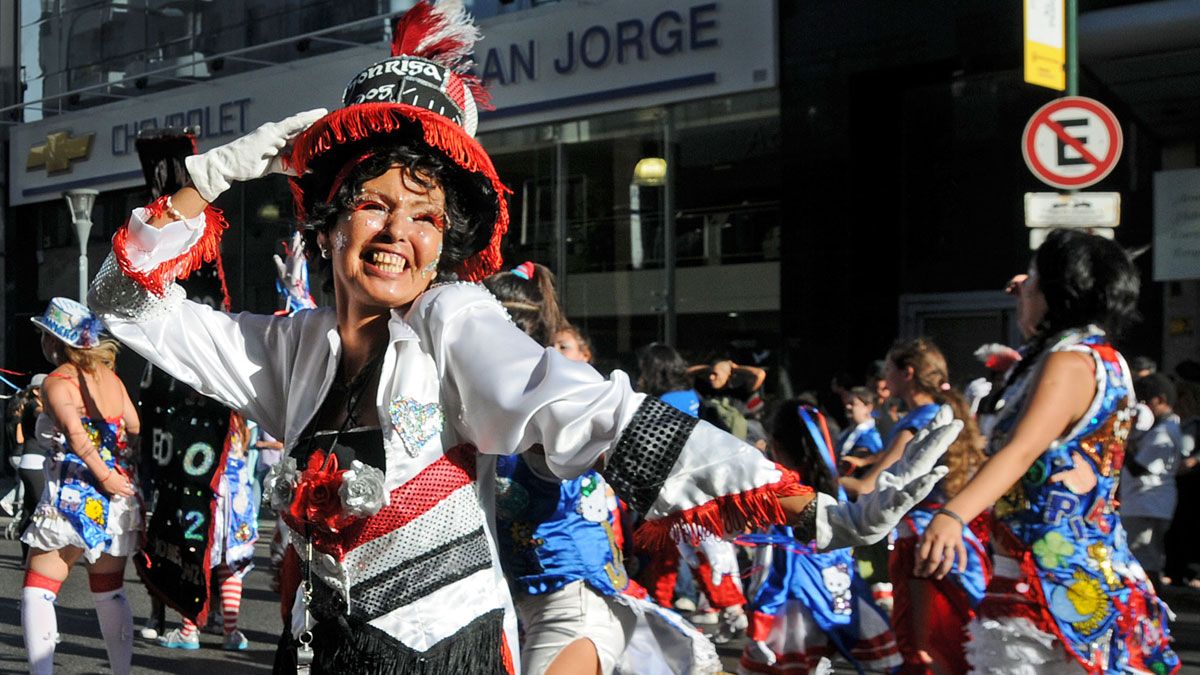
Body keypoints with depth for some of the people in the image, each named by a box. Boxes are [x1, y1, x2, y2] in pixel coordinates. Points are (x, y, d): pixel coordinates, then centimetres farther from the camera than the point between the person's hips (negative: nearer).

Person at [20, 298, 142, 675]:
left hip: (73, 499, -6)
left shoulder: (56, 382, -8)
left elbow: (75, 431, -24)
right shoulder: (110, 377, 9)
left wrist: (105, 476, -18)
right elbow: (137, 431, 7)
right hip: (118, 502, 6)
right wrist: (123, 475, 10)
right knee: (110, 593, 17)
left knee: (37, 591, 1)